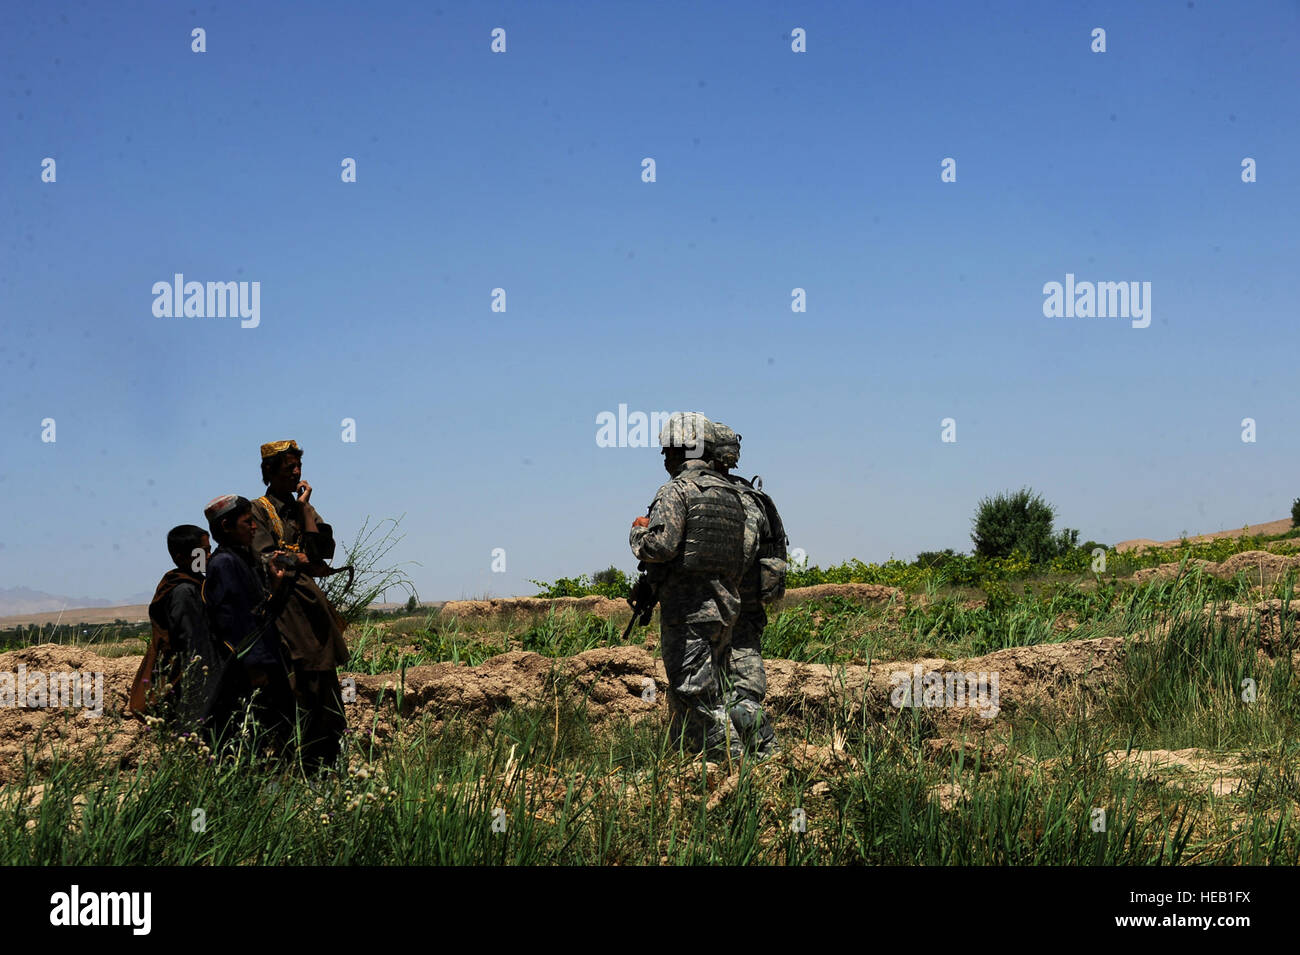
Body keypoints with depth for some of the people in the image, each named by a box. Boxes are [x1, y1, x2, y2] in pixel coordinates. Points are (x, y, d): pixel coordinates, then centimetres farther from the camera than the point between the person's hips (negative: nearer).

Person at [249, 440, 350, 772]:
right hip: (280, 603, -6)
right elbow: (265, 560, -10)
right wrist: (307, 562, -2)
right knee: (294, 680, -15)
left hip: (310, 602, 6)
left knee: (323, 679, 1)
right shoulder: (258, 510, 1)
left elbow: (324, 551, 4)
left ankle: (323, 762, 2)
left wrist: (305, 507, 3)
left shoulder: (304, 510, 19)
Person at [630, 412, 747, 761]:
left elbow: (659, 546, -22)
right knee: (685, 696, 17)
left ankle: (733, 761, -12)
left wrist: (639, 530, -2)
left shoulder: (677, 491, -11)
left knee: (698, 696, -6)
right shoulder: (730, 494, 14)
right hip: (725, 605, 8)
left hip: (687, 610, -8)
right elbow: (742, 554, 13)